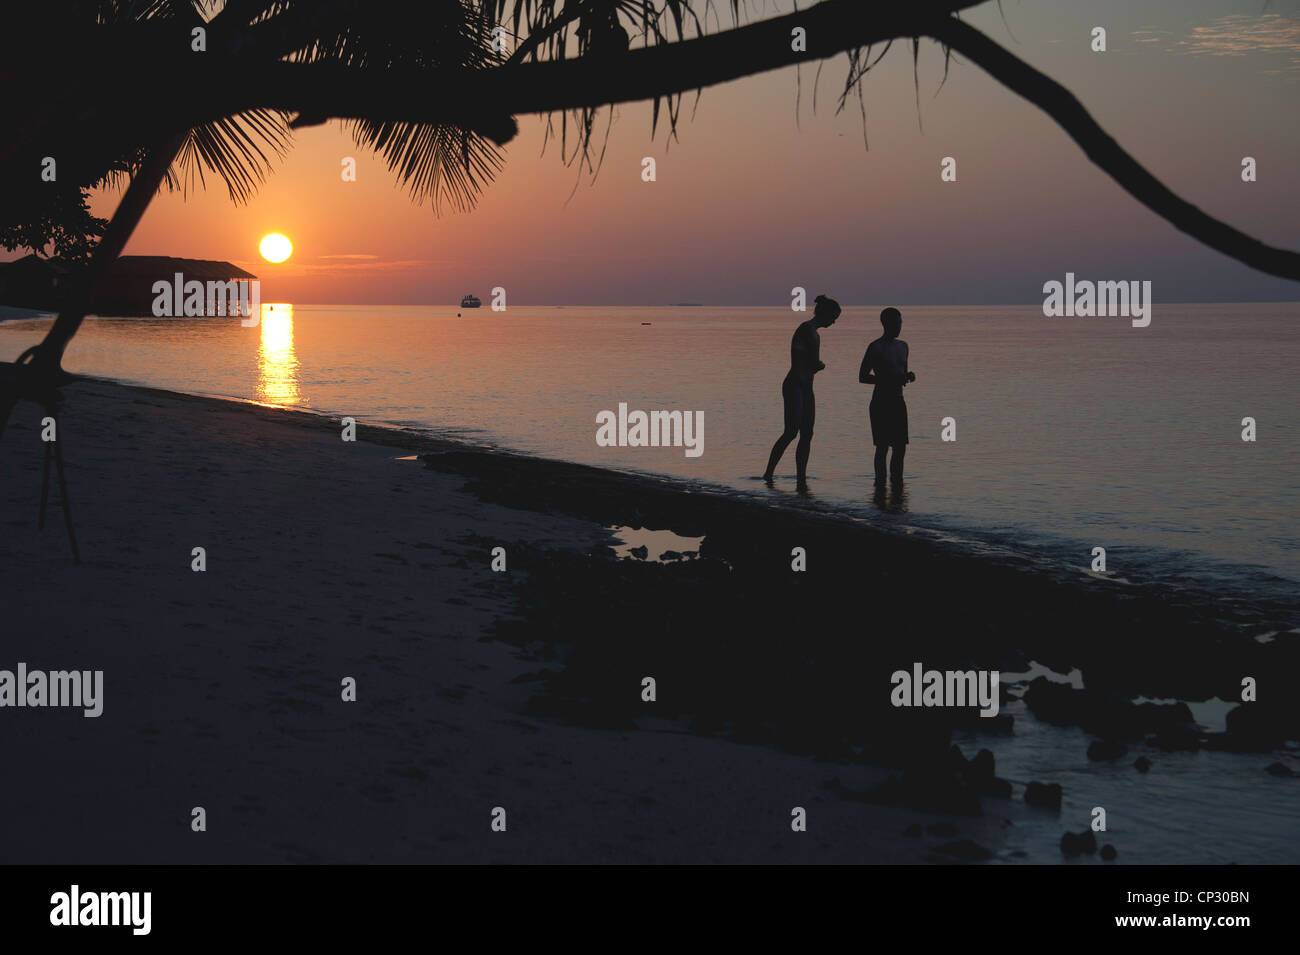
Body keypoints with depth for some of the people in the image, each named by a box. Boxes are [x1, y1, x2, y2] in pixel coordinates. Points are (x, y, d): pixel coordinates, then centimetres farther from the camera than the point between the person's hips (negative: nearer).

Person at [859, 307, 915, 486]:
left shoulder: (902, 346, 14)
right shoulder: (876, 347, -8)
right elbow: (862, 376, -10)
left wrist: (908, 376, 1)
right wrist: (889, 380, -18)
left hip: (898, 402, 6)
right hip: (881, 402, -6)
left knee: (900, 447, 4)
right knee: (883, 446, -6)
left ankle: (897, 480, 14)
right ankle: (880, 481, 1)